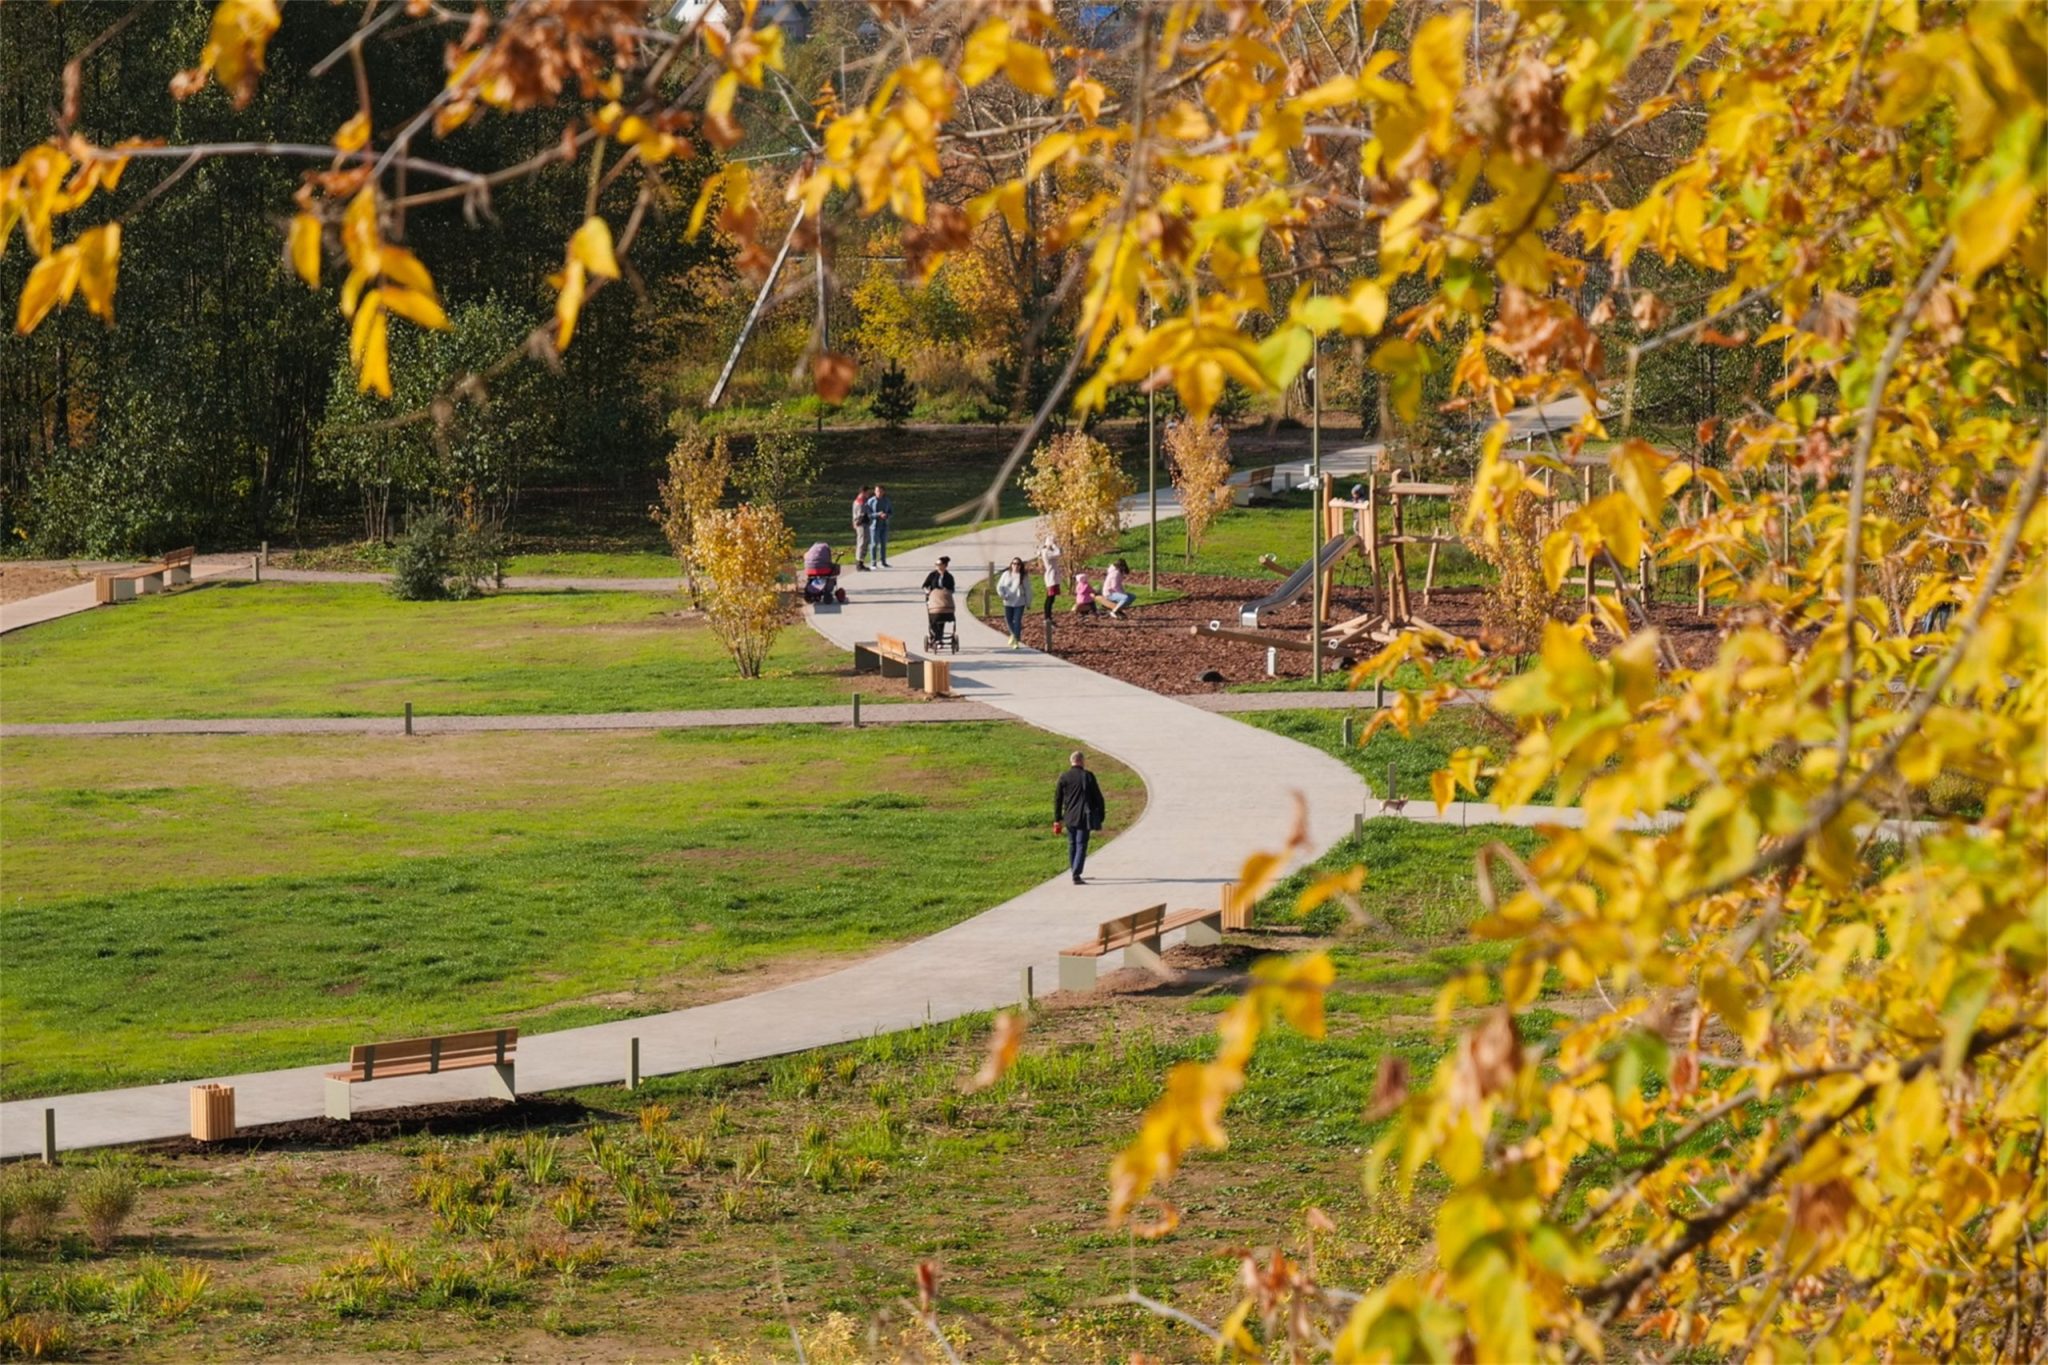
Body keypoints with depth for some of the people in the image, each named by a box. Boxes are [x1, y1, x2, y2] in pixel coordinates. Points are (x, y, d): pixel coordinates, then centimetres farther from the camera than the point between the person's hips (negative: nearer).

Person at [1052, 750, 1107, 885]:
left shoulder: (1063, 778, 1)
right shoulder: (1088, 777, -6)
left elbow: (1057, 799, 4)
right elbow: (1098, 798, -3)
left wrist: (1057, 819, 12)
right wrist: (1100, 818, 5)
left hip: (1069, 818, 3)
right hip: (1084, 818, -3)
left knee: (1072, 845, 18)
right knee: (1081, 846, -2)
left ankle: (1074, 872, 26)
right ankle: (1076, 875, -13)